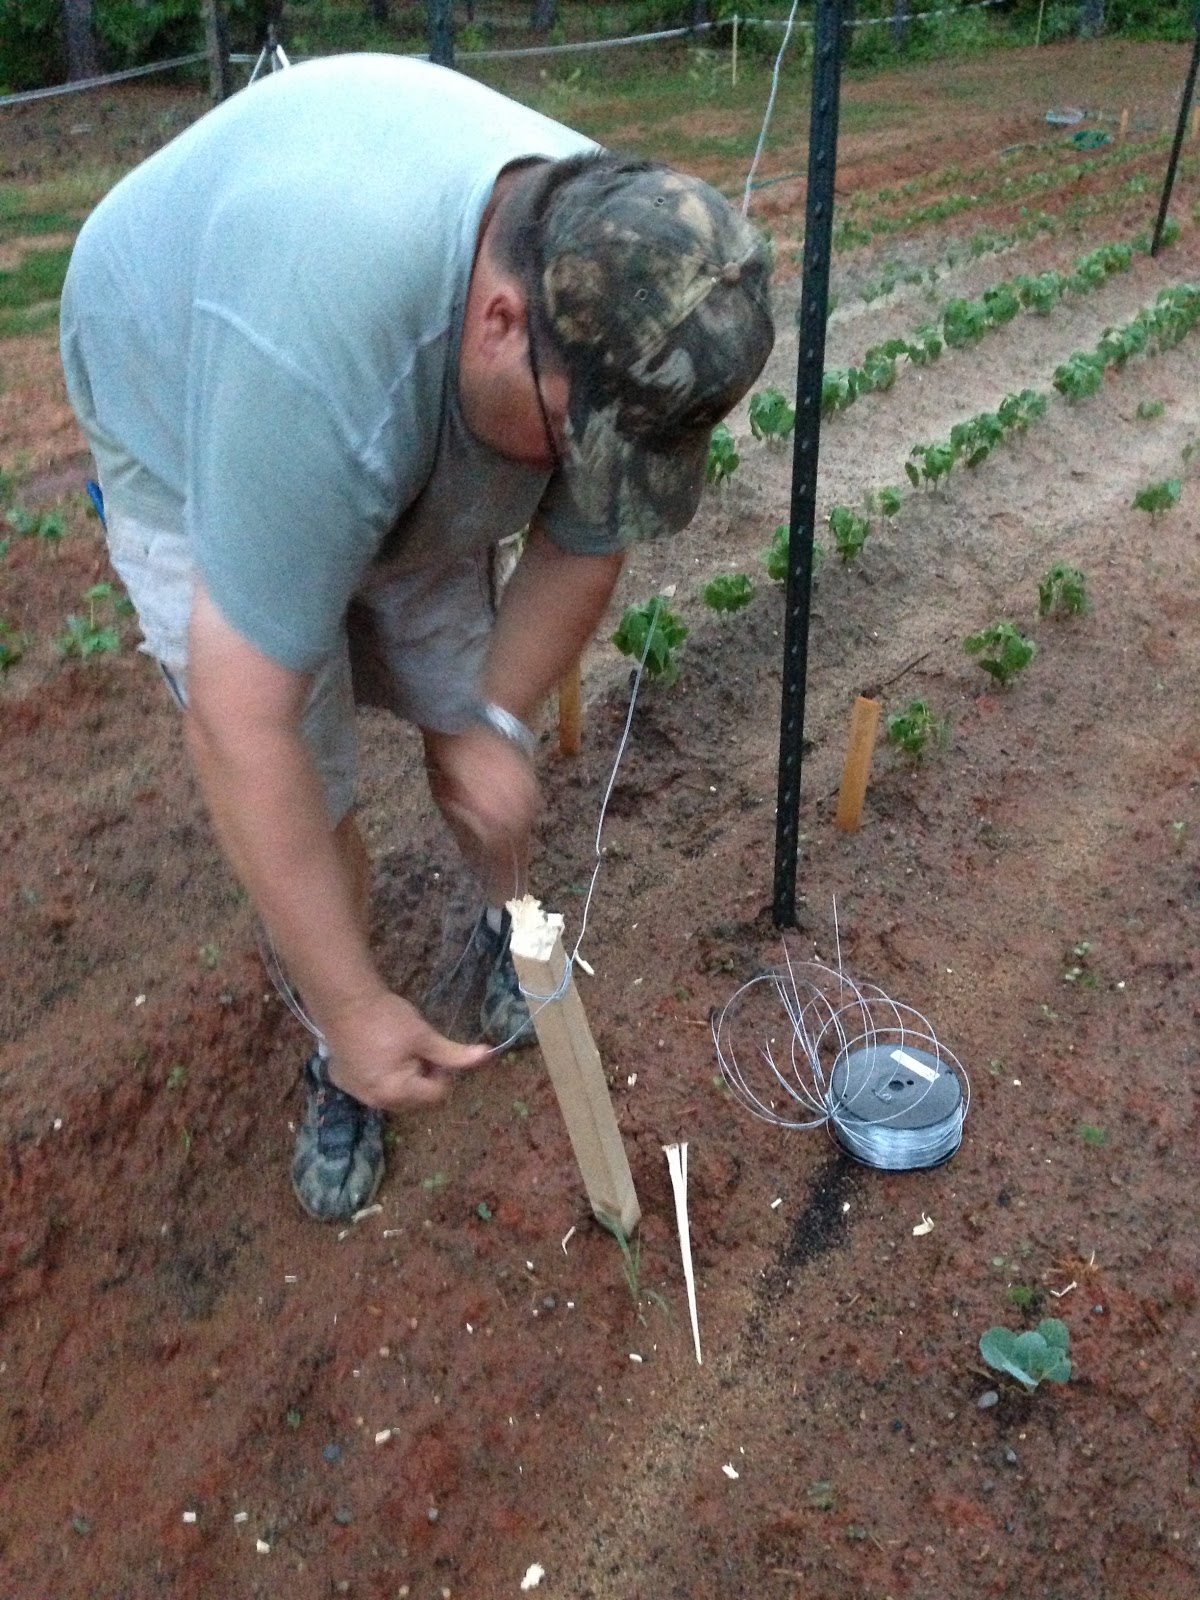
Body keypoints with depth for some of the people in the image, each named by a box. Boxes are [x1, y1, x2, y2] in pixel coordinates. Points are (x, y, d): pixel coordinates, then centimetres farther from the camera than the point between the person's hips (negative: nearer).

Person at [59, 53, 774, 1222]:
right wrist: (352, 1011, -35)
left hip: (420, 433, 4)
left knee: (469, 723, 6)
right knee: (302, 788, -8)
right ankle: (338, 1061, 16)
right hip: (189, 411, -4)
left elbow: (581, 546, -10)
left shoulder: (622, 298, -27)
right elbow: (245, 728, -42)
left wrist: (496, 722, -18)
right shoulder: (318, 347, -46)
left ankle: (508, 923, 35)